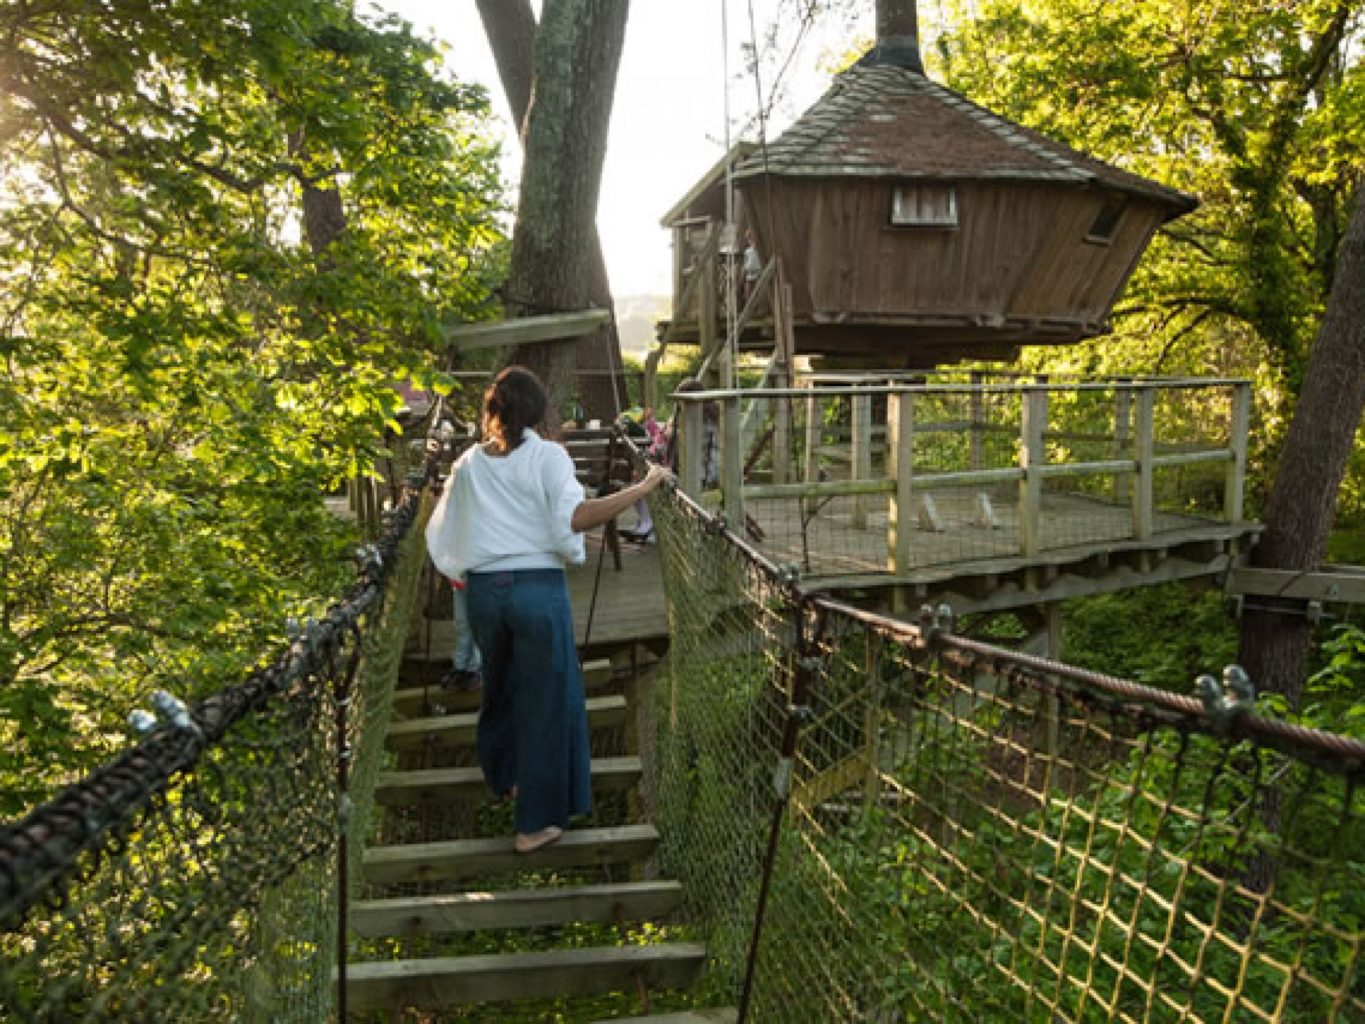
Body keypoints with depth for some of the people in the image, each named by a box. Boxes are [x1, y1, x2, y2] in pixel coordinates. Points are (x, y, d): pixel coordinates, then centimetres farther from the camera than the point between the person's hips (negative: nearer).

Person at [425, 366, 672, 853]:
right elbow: (576, 517, -21)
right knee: (545, 699, 6)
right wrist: (643, 487, -17)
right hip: (538, 588, -5)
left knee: (500, 688, 25)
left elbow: (443, 535, 12)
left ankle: (507, 777, 45)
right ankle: (536, 821, 11)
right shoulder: (547, 456, -7)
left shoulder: (469, 464, 7)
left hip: (483, 589, 5)